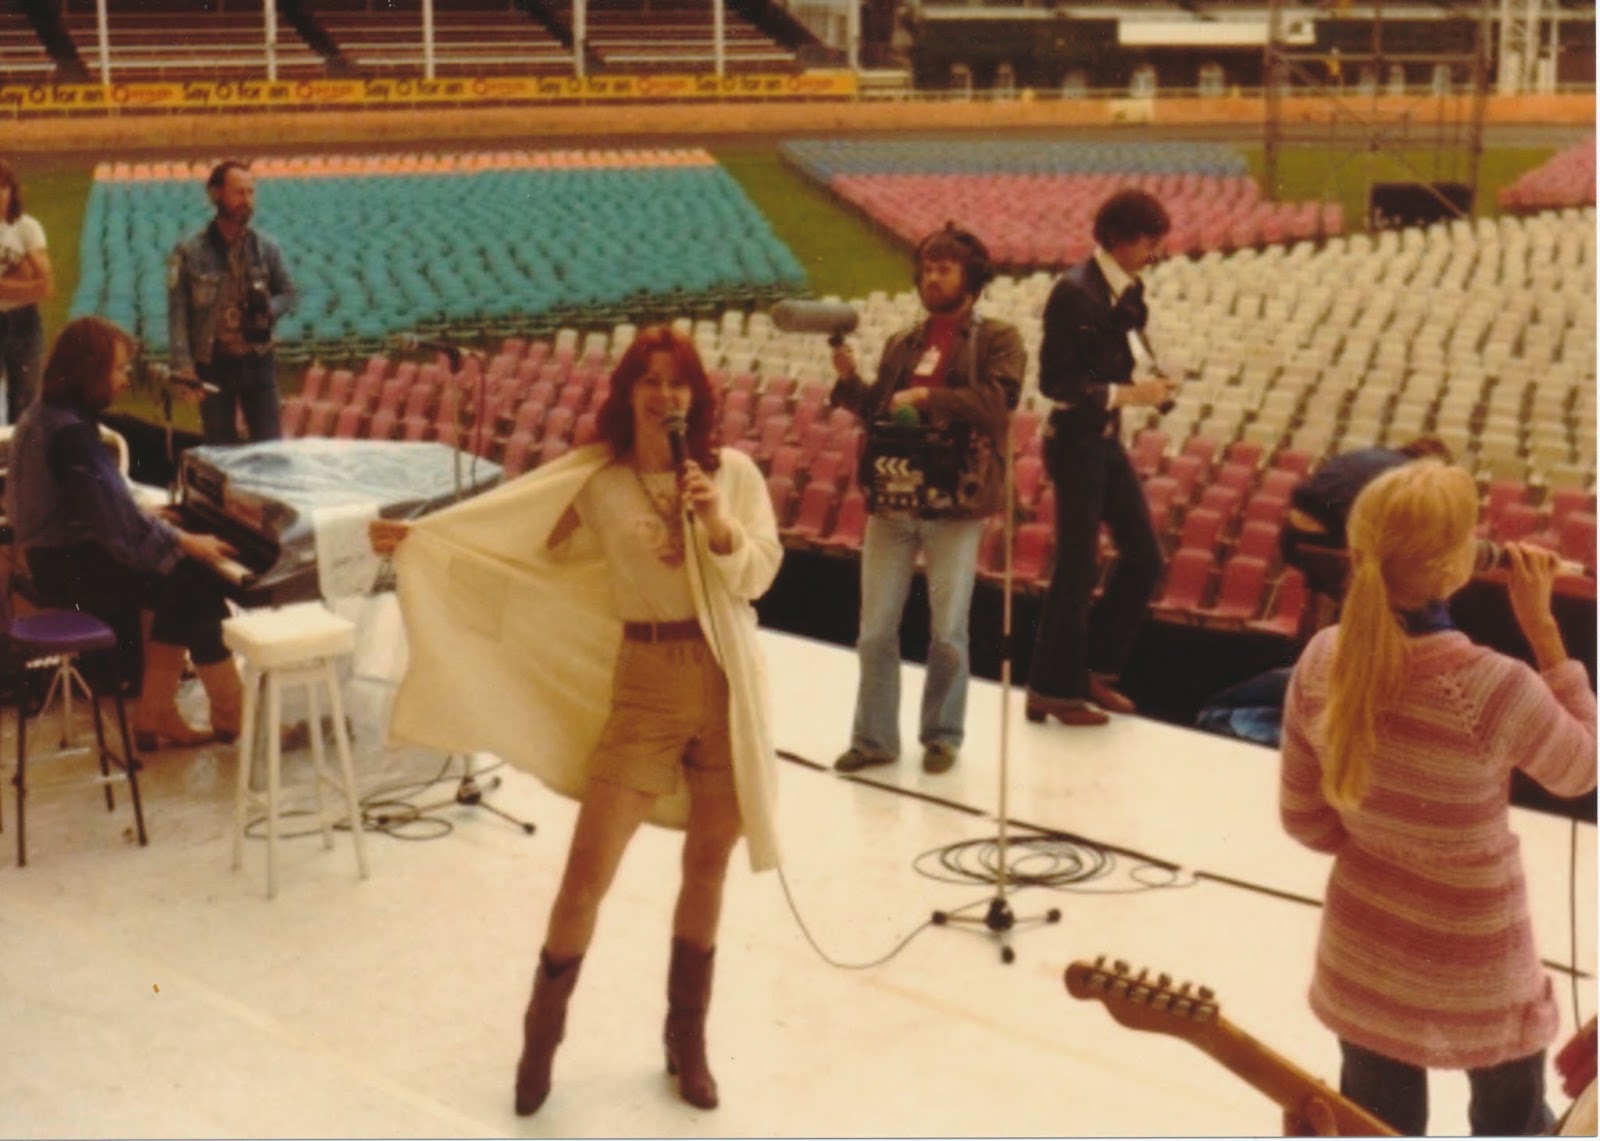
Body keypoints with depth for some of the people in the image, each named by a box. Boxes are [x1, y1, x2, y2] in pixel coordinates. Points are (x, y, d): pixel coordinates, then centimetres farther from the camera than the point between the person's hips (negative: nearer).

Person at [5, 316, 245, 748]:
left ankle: (156, 713, 8)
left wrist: (152, 515, 16)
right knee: (199, 587, -10)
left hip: (61, 550, 10)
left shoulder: (47, 412, 8)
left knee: (187, 585, 5)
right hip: (67, 565, -10)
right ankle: (232, 716, 2)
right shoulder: (69, 432, -24)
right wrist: (186, 542, -18)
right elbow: (119, 520, -26)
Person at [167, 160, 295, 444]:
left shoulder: (265, 247, 0)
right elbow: (177, 313, -7)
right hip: (213, 366, -2)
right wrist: (183, 365, -15)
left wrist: (269, 310, -12)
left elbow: (287, 292, 11)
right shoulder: (190, 252, -7)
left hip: (258, 362, 2)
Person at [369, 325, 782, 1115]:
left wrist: (719, 525, -22)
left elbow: (759, 574, -5)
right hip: (642, 688, -1)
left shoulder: (732, 471, -1)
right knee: (586, 875, -3)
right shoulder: (596, 480, -1)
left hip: (725, 688, 1)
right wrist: (417, 538, -3)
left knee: (707, 866, 11)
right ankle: (541, 1037, 18)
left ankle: (687, 1041, 28)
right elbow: (502, 532, 4)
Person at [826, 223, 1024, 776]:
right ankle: (874, 738, 16)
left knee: (947, 633, 4)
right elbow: (880, 416, 13)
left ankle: (942, 735, 20)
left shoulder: (997, 339, 1)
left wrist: (928, 398, -18)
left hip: (954, 506, -4)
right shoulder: (901, 344, 15)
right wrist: (850, 381, -2)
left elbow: (996, 401, -15)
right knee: (876, 631, 6)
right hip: (892, 503, 4)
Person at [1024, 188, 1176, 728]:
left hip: (1108, 441, 8)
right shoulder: (1075, 292, -17)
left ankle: (1096, 669, 24)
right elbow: (1055, 382, -18)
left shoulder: (1128, 290, 6)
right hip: (1075, 442, -8)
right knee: (1078, 567, -1)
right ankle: (1054, 690, 12)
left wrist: (1152, 384, 0)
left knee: (1144, 558, 10)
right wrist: (1127, 394, -21)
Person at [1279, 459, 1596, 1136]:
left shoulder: (1322, 662, -14)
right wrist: (1542, 629, -10)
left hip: (1361, 964, 4)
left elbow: (1305, 821, -3)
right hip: (1473, 974, -4)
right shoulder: (1494, 688, -29)